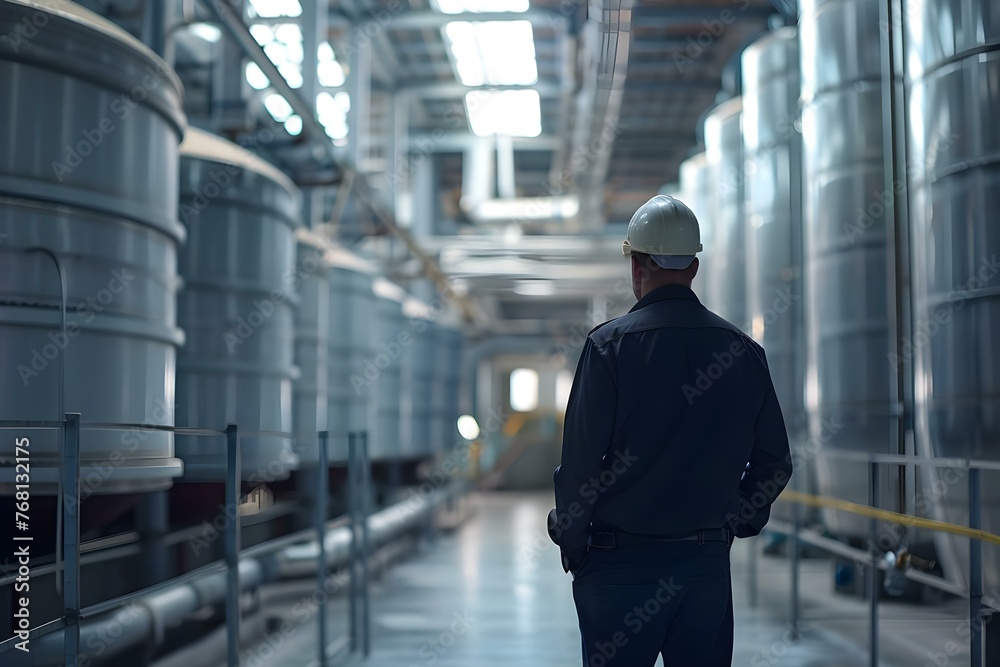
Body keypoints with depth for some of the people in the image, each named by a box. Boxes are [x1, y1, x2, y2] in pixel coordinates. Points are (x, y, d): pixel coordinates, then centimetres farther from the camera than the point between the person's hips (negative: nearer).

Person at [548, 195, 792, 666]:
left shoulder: (610, 345, -9)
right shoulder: (743, 350, 3)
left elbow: (580, 460, -12)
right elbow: (775, 463, 7)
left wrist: (571, 544, 0)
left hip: (620, 562, -4)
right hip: (709, 561, 4)